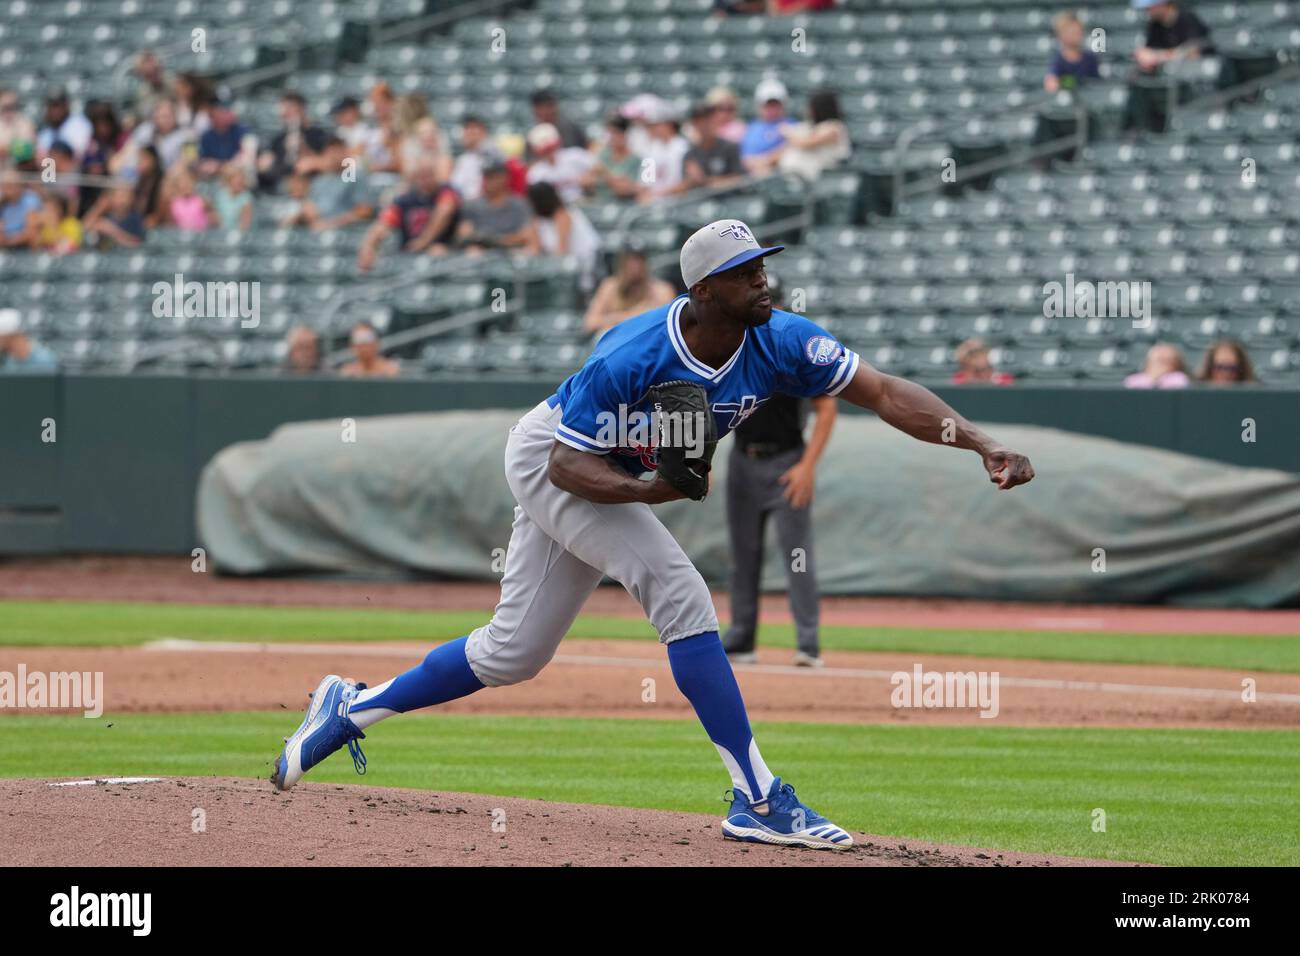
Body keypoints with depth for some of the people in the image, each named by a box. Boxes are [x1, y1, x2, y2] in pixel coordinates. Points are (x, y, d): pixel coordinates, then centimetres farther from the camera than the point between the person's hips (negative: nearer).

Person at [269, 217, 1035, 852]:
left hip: (619, 477, 7)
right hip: (550, 458, -7)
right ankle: (757, 800, -24)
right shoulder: (632, 359, -35)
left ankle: (350, 708, 31)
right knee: (681, 593, -24)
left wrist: (982, 445, -37)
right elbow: (573, 466, -28)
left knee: (512, 654, 14)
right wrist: (644, 489, -47)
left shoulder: (778, 343, -22)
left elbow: (884, 392, -26)